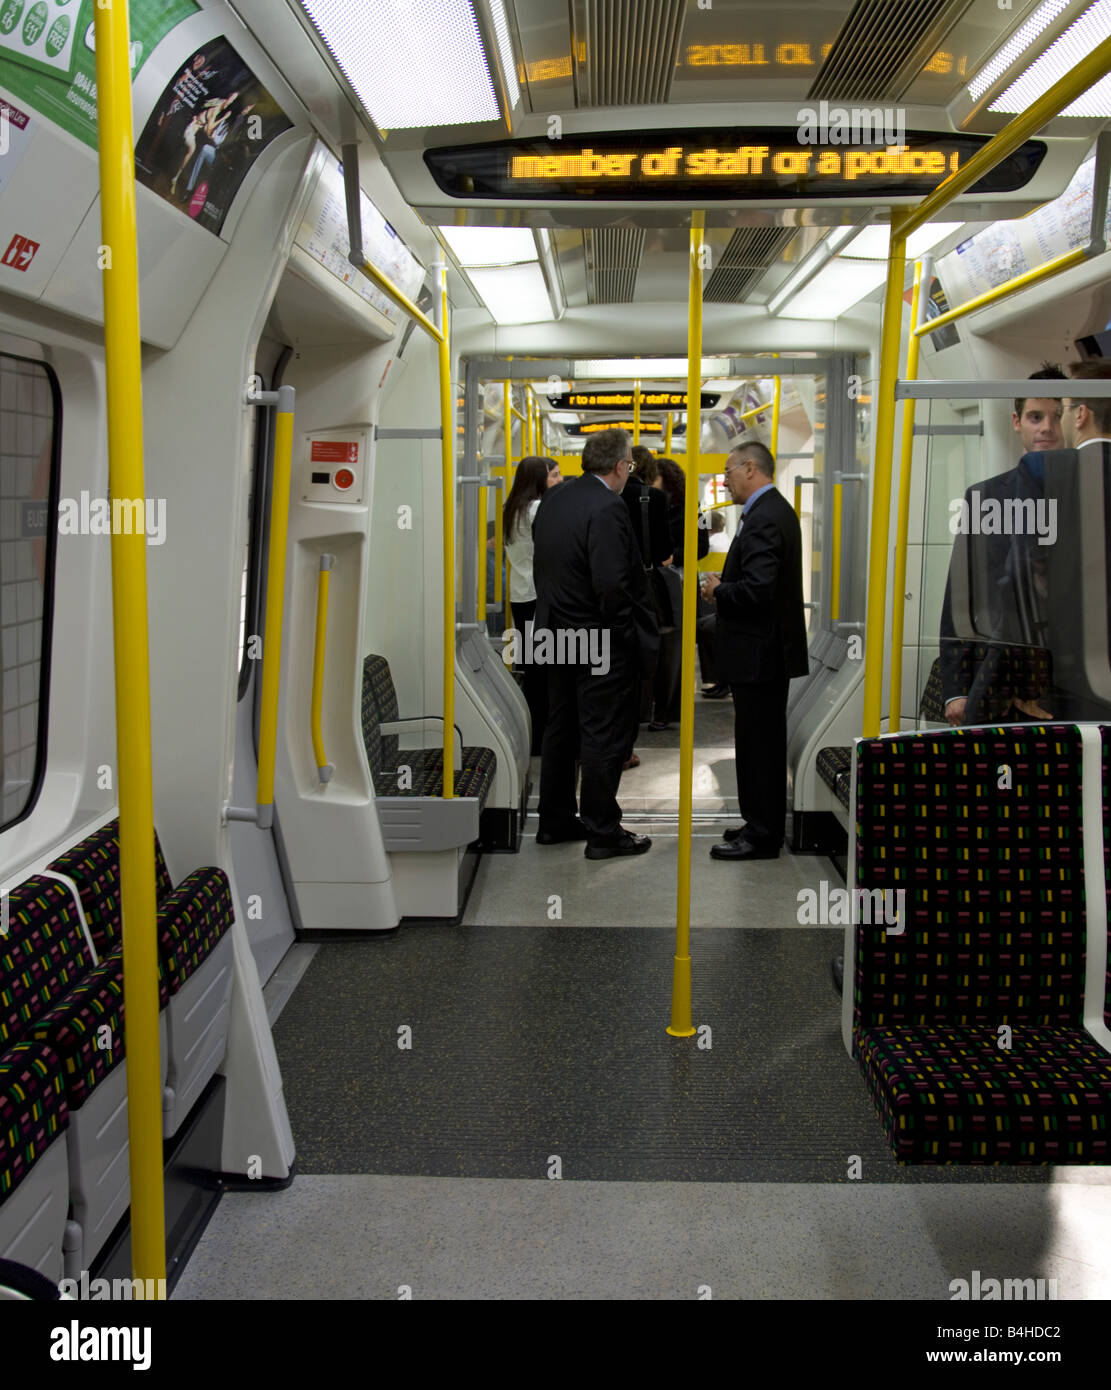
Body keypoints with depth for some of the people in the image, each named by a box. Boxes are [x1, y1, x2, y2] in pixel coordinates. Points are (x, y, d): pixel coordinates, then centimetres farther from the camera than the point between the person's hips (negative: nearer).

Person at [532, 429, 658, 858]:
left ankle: (554, 821, 28)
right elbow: (612, 584, -25)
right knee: (604, 737, 2)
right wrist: (628, 635, -14)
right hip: (601, 644, -8)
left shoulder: (553, 498, 6)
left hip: (558, 634, 9)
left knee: (560, 728, 17)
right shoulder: (607, 508, -20)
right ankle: (602, 832, 10)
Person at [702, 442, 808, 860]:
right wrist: (725, 585, 8)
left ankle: (762, 834, 6)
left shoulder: (764, 519, -19)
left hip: (759, 652, -11)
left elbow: (757, 589, -28)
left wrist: (718, 591, -11)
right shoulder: (776, 510, 14)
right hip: (768, 649, 11)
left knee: (758, 743, -2)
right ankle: (762, 824, 27)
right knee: (763, 741, 17)